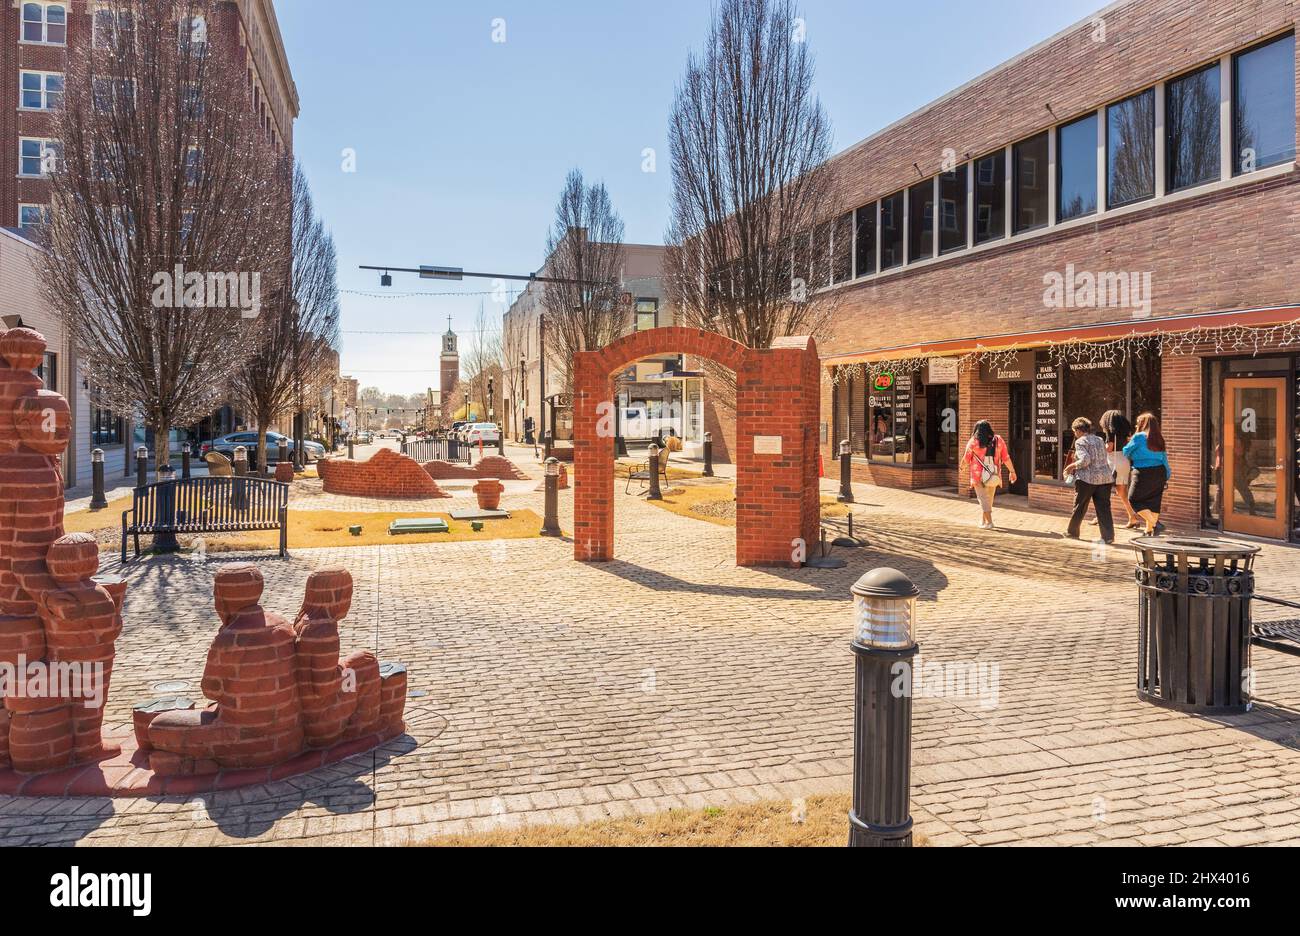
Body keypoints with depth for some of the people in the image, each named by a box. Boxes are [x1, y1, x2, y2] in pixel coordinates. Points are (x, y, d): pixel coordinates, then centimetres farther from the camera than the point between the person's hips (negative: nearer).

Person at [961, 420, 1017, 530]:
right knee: (989, 498, 18)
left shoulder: (973, 442, -7)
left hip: (978, 476, -3)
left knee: (983, 498, 0)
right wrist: (1012, 471, 8)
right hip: (993, 476, 3)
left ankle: (989, 522, -10)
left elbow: (966, 459, 0)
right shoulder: (998, 440, 0)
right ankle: (984, 520, 32)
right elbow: (1006, 458, 1)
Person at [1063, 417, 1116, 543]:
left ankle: (1072, 532, 22)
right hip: (1105, 477, 6)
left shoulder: (1080, 442, -7)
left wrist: (1072, 466, -5)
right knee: (1104, 508, 3)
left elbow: (1085, 460, -19)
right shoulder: (1099, 440, 16)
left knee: (1079, 507, 9)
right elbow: (1103, 459, 21)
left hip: (1087, 478, -5)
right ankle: (1108, 536, -4)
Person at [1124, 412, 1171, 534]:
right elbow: (1164, 458, 11)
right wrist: (1167, 476, 15)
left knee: (1134, 500, 1)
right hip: (1159, 473, 7)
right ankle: (1149, 530, 15)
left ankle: (1154, 522, -12)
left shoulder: (1139, 437, -7)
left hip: (1144, 473, -7)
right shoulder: (1159, 440, 11)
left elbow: (1126, 452, 1)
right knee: (1153, 502, 10)